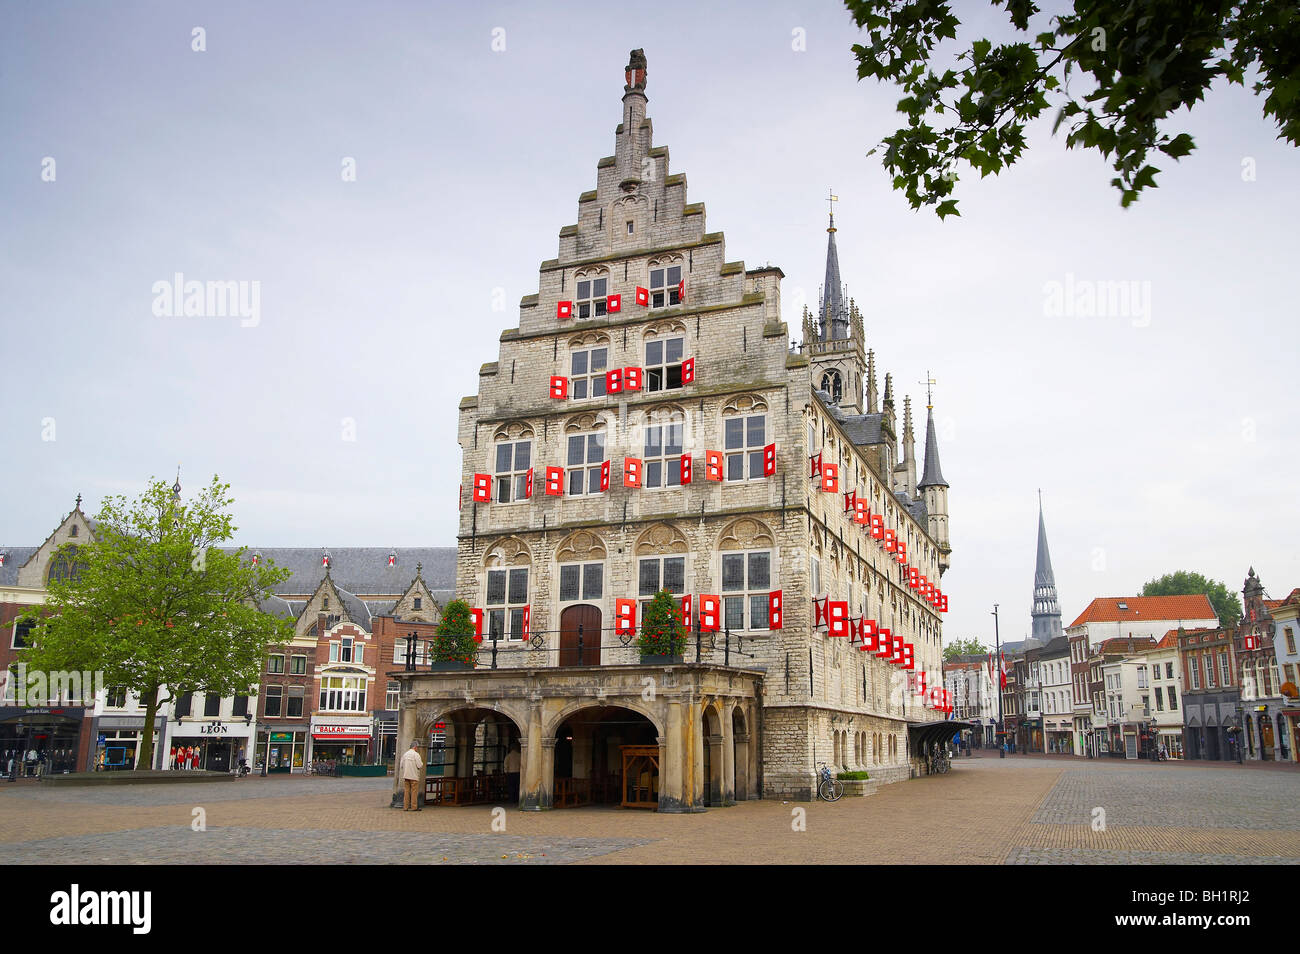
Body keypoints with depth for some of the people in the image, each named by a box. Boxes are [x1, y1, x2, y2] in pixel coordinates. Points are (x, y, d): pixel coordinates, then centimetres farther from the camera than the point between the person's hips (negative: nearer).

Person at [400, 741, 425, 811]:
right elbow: (420, 765, -14)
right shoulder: (416, 754, -9)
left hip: (406, 776, 6)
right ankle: (414, 807, -3)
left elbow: (402, 765, 12)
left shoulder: (405, 754, 10)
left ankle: (405, 807, 6)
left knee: (406, 791, 7)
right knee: (414, 791, -1)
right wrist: (421, 763, 7)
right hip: (414, 776, -6)